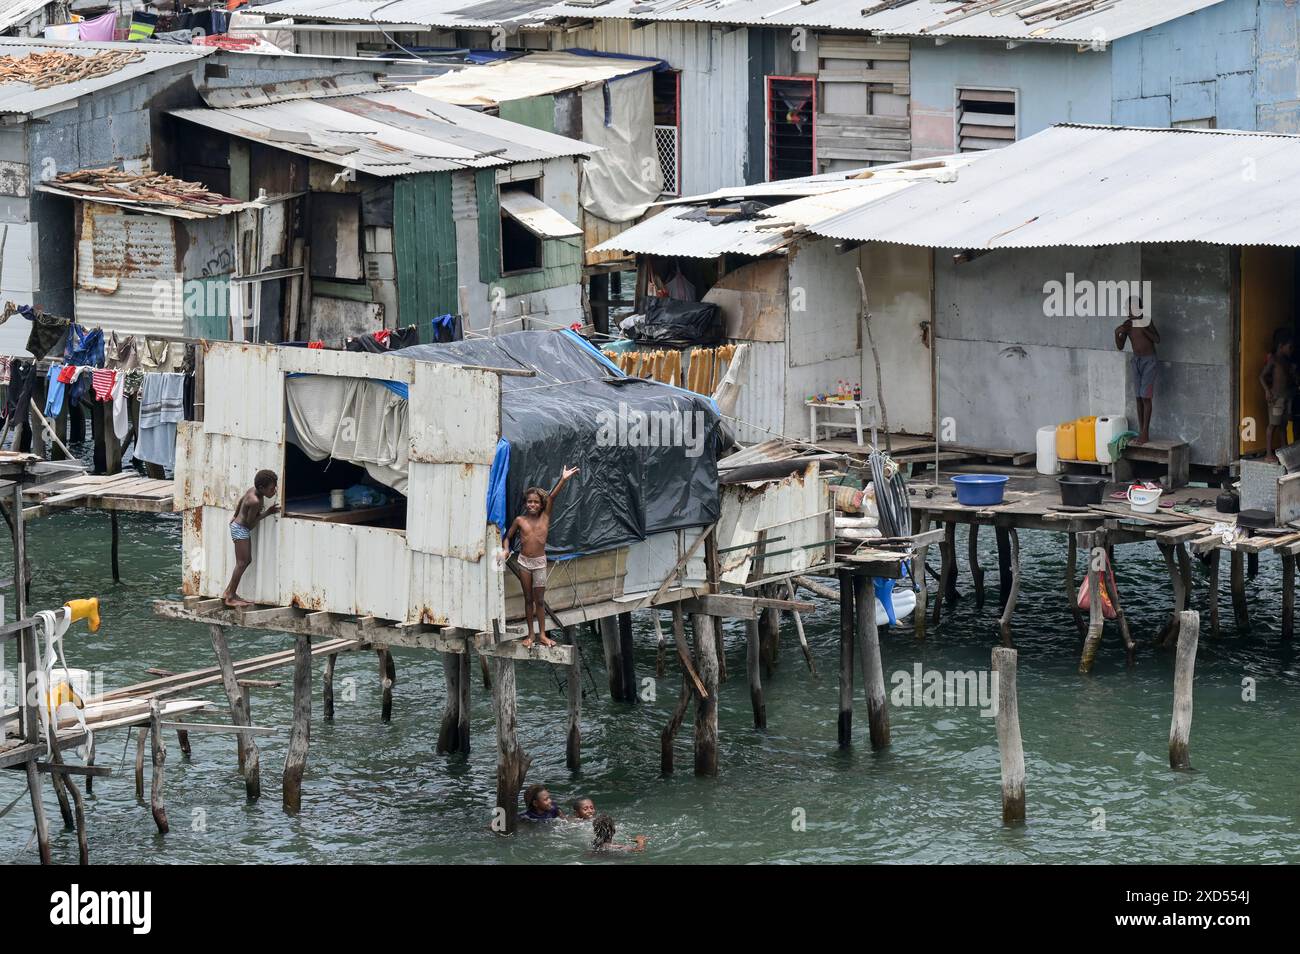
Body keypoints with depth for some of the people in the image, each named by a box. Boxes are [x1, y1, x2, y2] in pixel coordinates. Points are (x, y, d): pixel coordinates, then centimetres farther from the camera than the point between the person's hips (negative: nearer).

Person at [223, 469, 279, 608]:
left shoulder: (253, 490, -1)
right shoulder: (255, 501, -28)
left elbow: (241, 500, 17)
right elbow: (250, 524, -21)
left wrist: (236, 516, 32)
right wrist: (267, 512, -20)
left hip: (238, 524, 10)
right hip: (241, 529, -10)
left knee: (247, 560, 14)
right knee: (242, 563, -6)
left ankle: (229, 592, 19)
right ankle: (230, 597, -2)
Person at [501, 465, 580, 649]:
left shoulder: (545, 517, -1)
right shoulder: (520, 520, 1)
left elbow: (551, 497, -12)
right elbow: (507, 536, 11)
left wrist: (563, 479, -22)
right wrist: (506, 549, -8)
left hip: (540, 562, -1)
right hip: (524, 561, 1)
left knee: (539, 600, 1)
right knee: (528, 599, 8)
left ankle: (542, 634, 8)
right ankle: (530, 635, 14)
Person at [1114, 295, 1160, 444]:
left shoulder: (1146, 321, -13)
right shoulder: (1127, 324, 2)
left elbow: (1157, 340, -17)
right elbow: (1120, 347, 6)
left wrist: (1143, 329, -25)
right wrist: (1117, 333, -12)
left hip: (1148, 361, -6)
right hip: (1136, 360, 6)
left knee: (1146, 396, -9)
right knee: (1139, 397, 6)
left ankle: (1145, 433, -7)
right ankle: (1141, 432, 10)